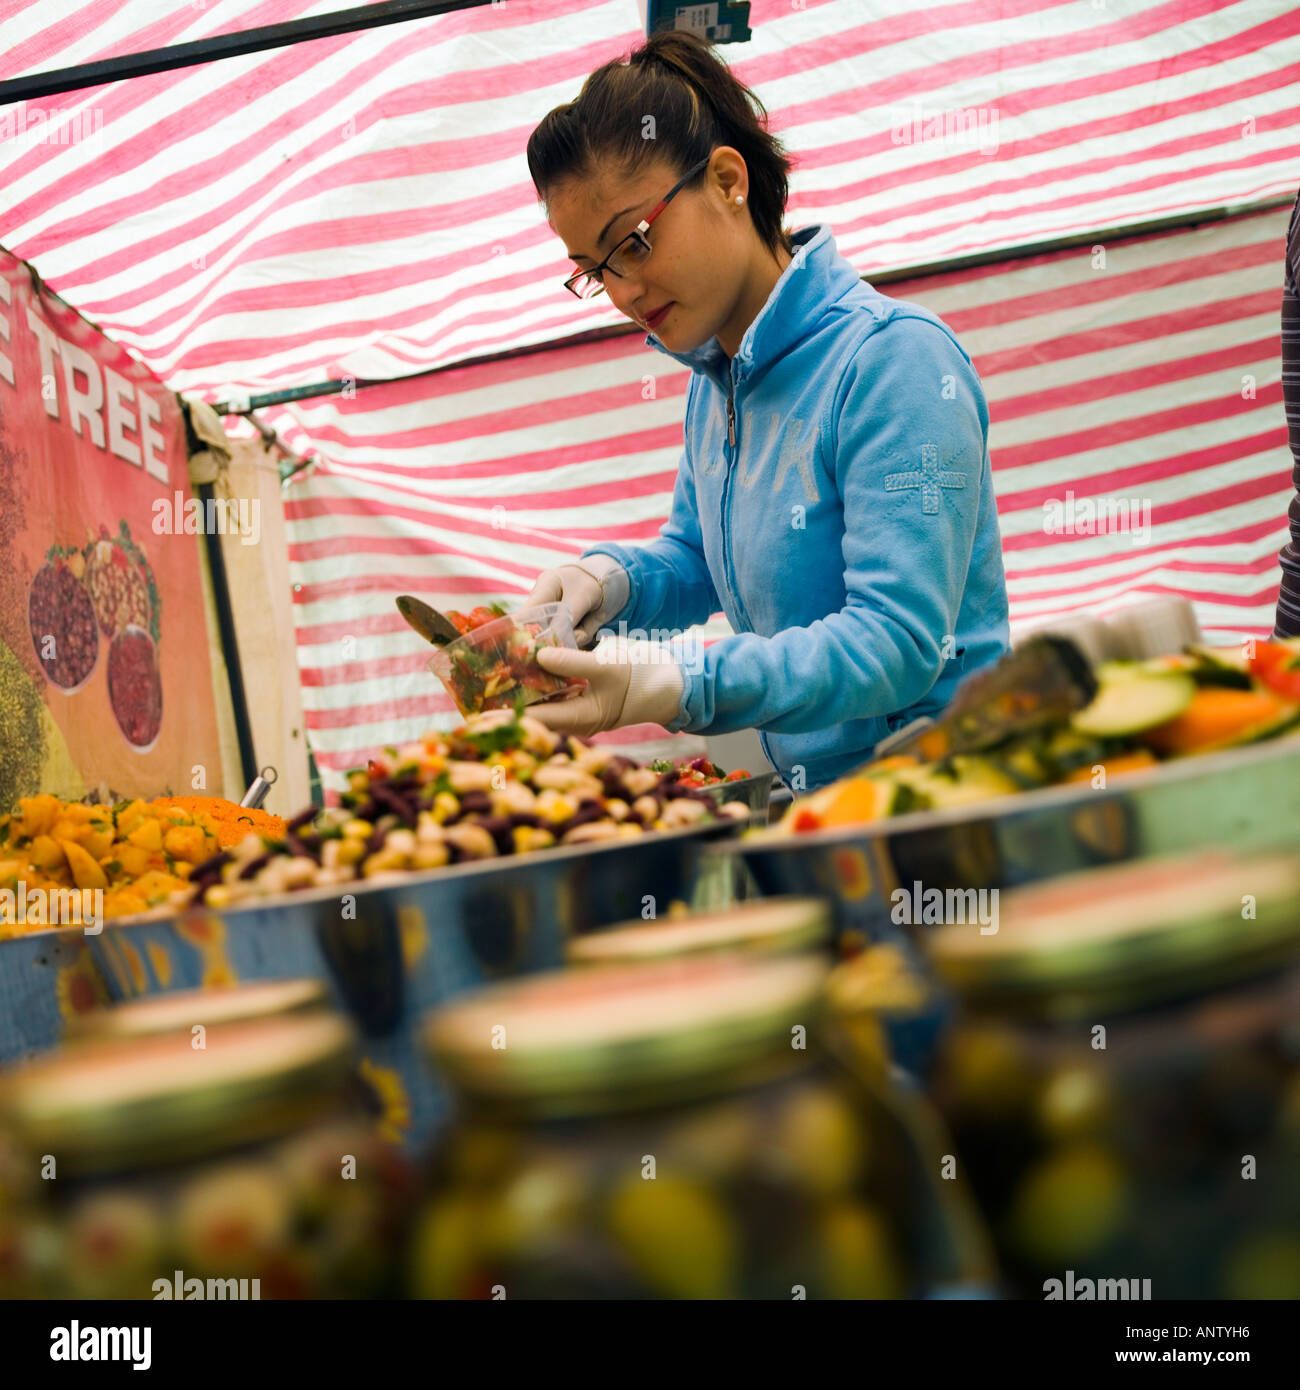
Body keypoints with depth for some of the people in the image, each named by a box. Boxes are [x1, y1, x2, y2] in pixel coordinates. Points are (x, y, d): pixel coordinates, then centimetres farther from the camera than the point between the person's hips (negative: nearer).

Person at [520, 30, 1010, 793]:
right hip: (813, 802, 8)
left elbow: (898, 643, -21)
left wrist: (679, 686, -31)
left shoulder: (895, 358, -14)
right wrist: (610, 580, 4)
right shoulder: (713, 385, 12)